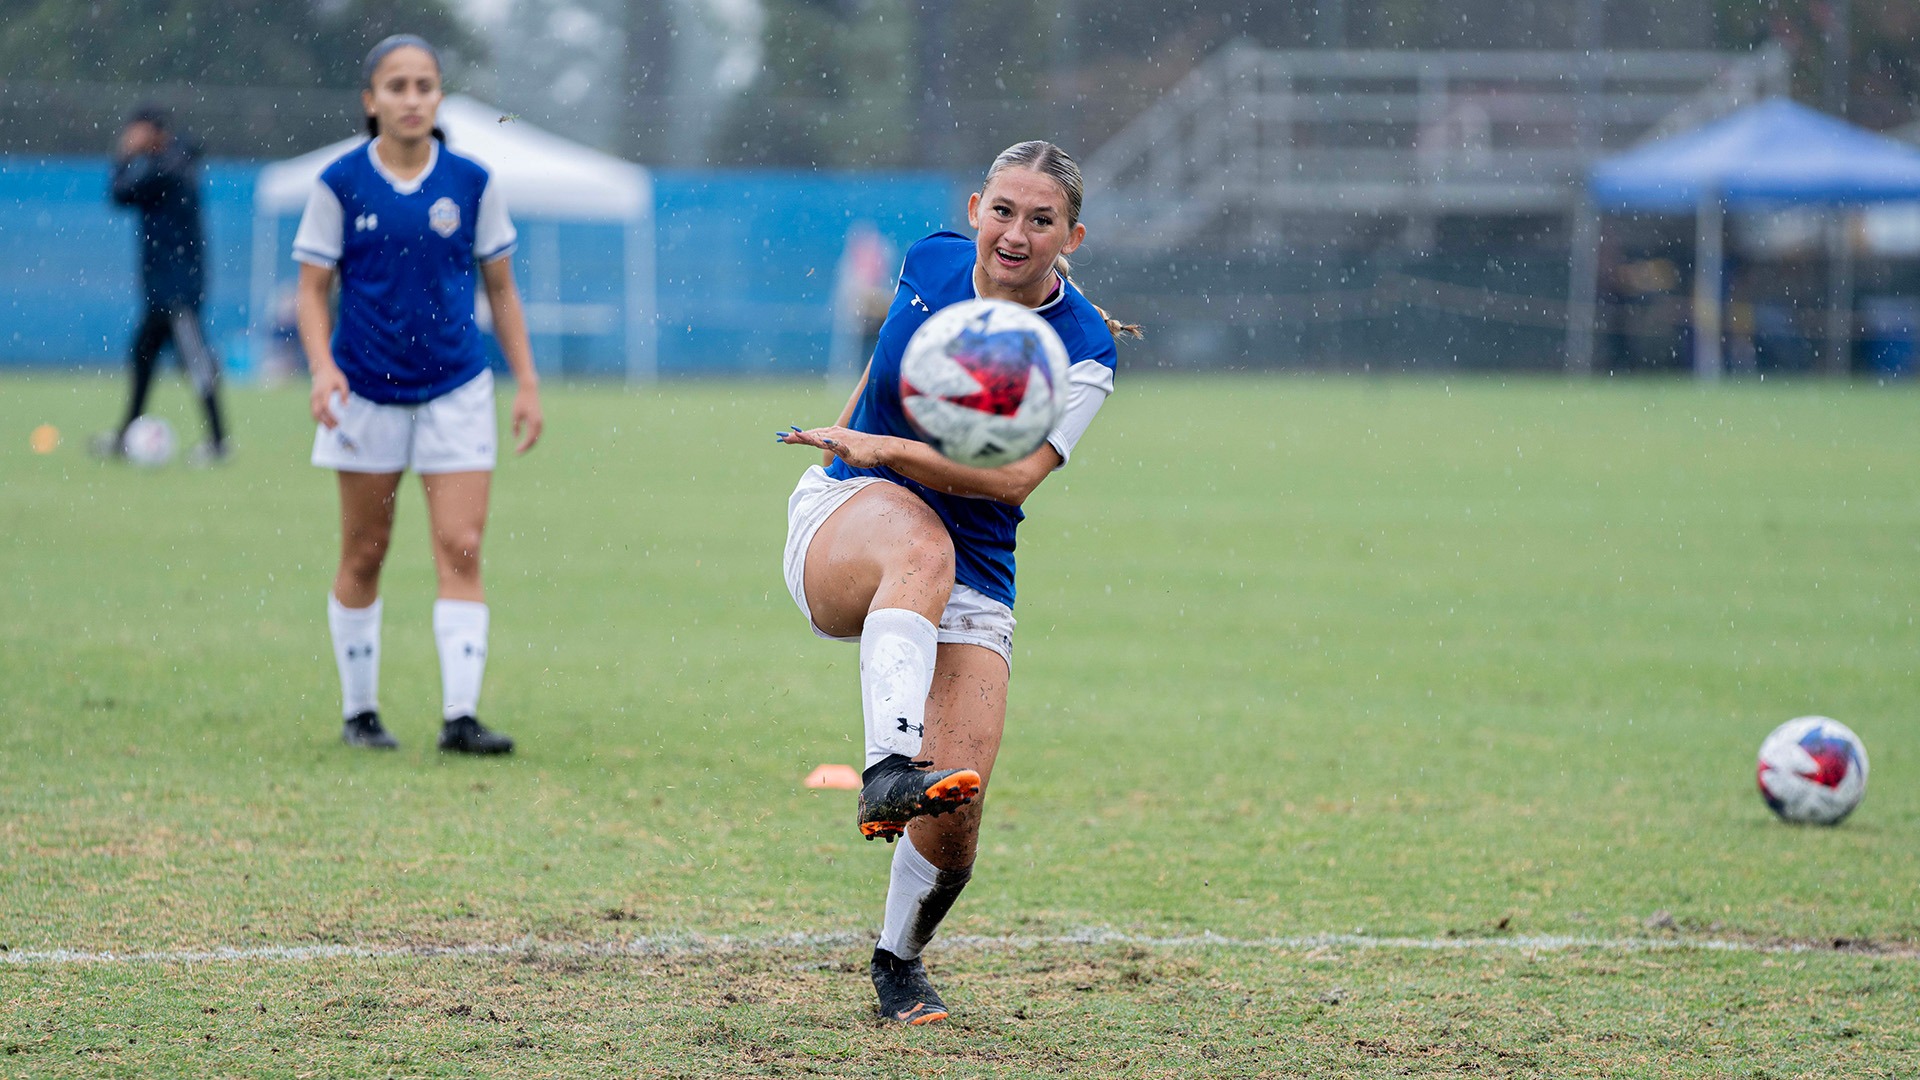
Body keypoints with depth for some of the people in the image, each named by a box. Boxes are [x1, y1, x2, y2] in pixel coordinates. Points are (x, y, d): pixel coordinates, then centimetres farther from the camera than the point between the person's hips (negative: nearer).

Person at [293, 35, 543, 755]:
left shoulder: (470, 183, 0)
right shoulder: (341, 184, -4)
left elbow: (501, 289, 8)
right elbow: (312, 290, -1)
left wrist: (527, 383, 3)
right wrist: (322, 367, -18)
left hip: (456, 390, 1)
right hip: (368, 391, -1)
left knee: (460, 551, -9)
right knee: (364, 556, 7)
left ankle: (460, 716, -12)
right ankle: (358, 711, 19)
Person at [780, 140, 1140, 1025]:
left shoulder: (1082, 349, -8)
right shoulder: (928, 263, 0)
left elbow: (1013, 477, -20)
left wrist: (882, 449, -27)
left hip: (973, 581, 0)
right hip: (844, 520, 0)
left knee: (955, 815, -12)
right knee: (918, 540, -40)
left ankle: (899, 961, 19)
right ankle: (888, 768, -57)